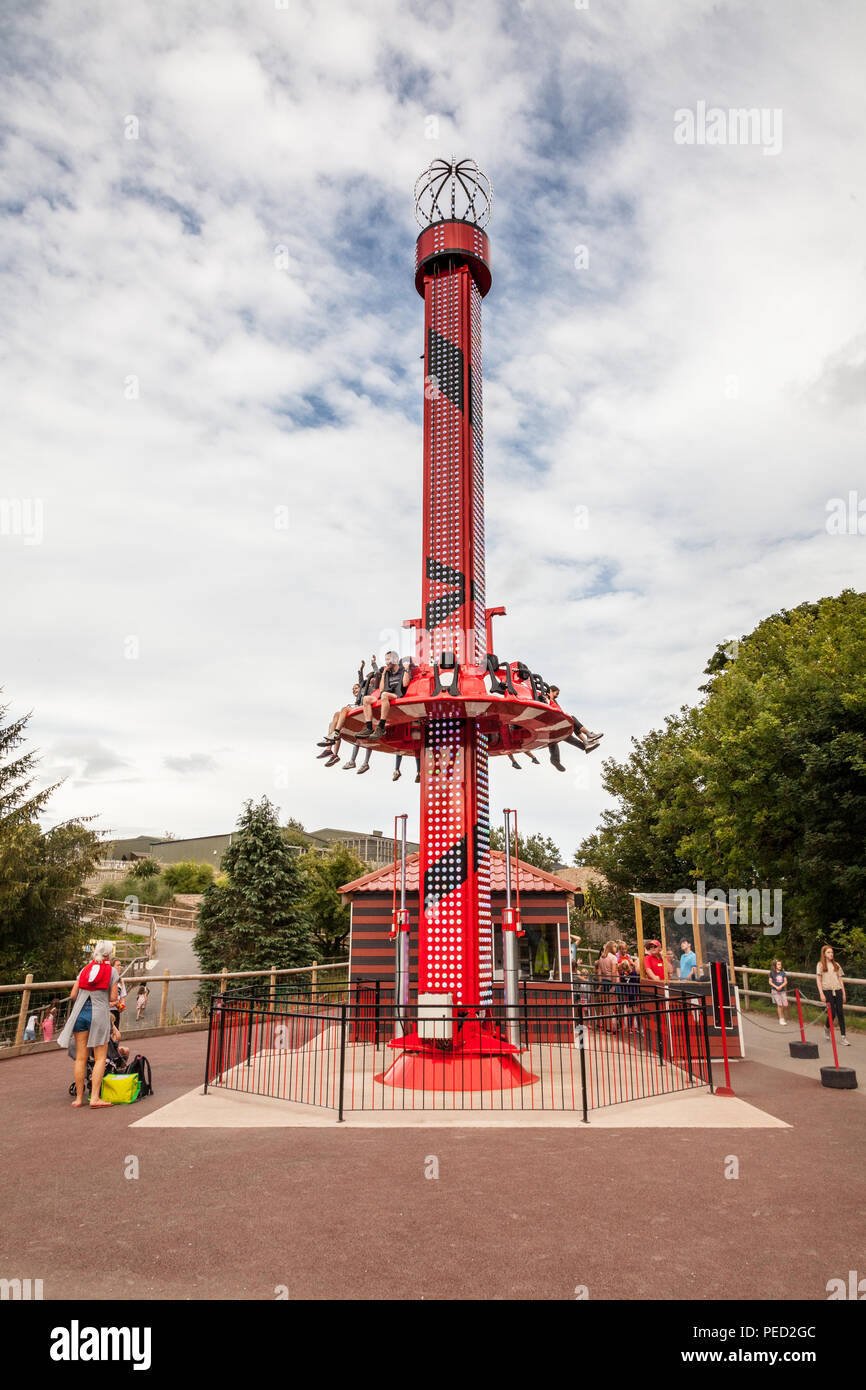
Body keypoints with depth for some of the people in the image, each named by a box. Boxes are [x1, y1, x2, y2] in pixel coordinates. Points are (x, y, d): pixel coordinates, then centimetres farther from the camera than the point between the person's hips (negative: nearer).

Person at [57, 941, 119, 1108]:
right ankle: (95, 1098, -6)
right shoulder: (112, 971, 2)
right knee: (100, 1058, 1)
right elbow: (113, 998, -3)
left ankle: (79, 1097, 11)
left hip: (80, 1013, 4)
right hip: (99, 1014, -4)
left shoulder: (85, 970, 12)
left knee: (81, 1058, 8)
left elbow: (73, 995, 10)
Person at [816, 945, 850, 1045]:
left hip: (837, 990, 3)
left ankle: (843, 1037, 1)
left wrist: (843, 993, 9)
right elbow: (819, 980, -1)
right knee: (832, 1013, -8)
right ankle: (827, 1028, 22)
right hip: (827, 991, -3)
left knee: (840, 1013, -2)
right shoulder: (820, 965, 3)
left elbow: (840, 979, 15)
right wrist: (821, 994, -9)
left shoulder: (836, 965, 13)